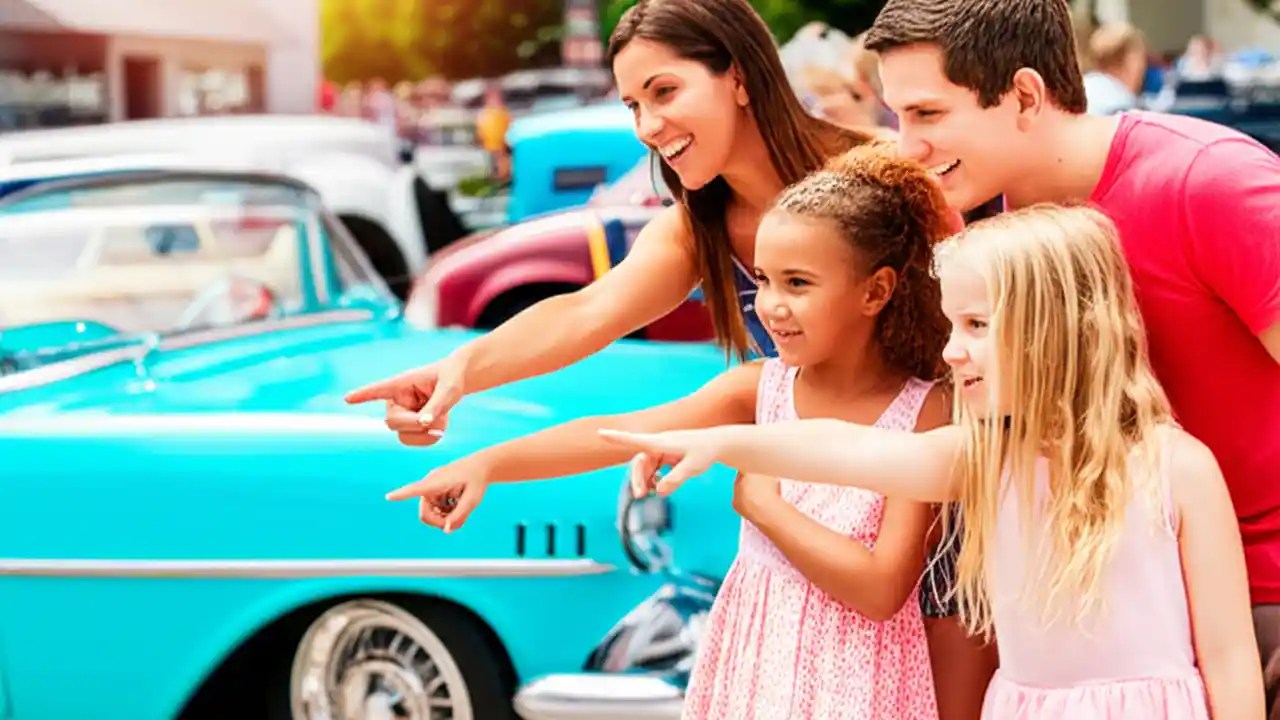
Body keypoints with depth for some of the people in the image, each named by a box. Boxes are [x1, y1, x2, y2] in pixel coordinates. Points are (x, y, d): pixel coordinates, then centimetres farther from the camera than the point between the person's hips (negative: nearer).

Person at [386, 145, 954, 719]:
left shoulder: (926, 413, -15)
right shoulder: (759, 388, -3)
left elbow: (882, 591, -20)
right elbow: (618, 434, -15)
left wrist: (762, 503, -16)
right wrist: (487, 464, -27)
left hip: (847, 667, -3)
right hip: (753, 649, 3)